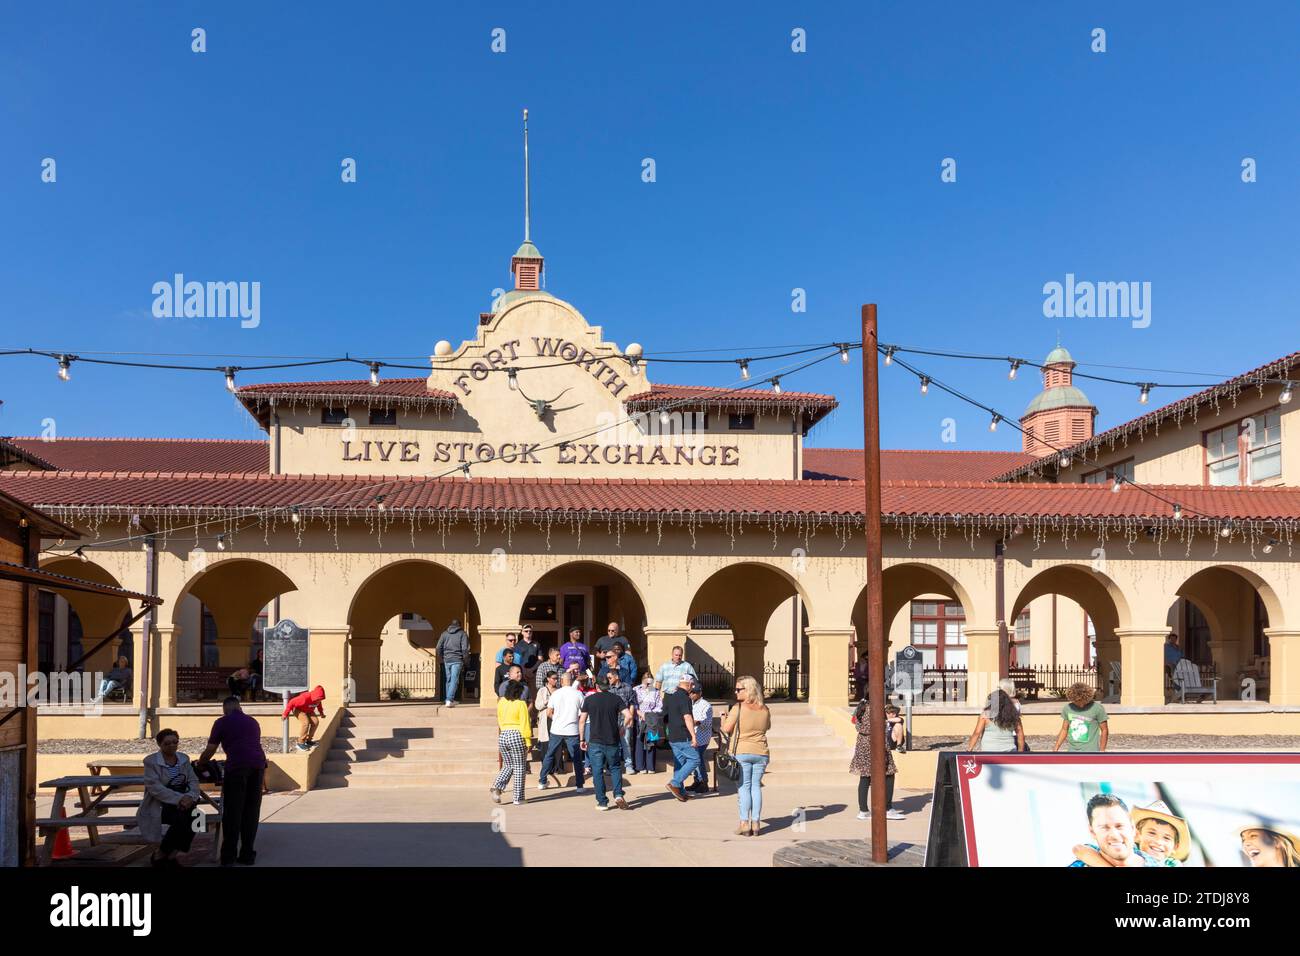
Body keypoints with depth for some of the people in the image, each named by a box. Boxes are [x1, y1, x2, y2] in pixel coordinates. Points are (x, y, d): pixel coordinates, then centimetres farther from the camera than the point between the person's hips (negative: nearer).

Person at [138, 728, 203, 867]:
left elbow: (193, 781, 2)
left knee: (196, 816, -27)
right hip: (158, 805, -5)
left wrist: (190, 796, -22)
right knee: (181, 819, -33)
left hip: (181, 803, 5)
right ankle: (159, 854, -10)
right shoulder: (151, 761, -7)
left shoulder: (184, 759, 9)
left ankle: (172, 854, -9)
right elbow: (154, 787, -19)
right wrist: (179, 798, -28)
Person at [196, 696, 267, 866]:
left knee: (232, 812, 2)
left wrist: (199, 764, 32)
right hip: (258, 764, 4)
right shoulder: (252, 722, 25)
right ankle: (247, 855, 10)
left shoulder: (222, 722, 11)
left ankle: (229, 856, 3)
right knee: (251, 811, 9)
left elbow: (209, 751, 14)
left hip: (237, 766, -4)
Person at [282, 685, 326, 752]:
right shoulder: (305, 698, -41)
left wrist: (321, 713, 17)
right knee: (305, 722, -29)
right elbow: (291, 702, -36)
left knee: (315, 721, -12)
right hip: (298, 709, -7)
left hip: (308, 710, 7)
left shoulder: (318, 698, -19)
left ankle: (308, 740, 4)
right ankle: (300, 743, -19)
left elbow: (319, 704, 7)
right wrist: (285, 714, -33)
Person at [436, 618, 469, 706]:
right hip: (457, 660, -3)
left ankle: (448, 699, 18)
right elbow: (465, 649, -7)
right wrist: (465, 660, 2)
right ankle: (449, 700, -16)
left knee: (448, 680, 14)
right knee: (454, 680, -6)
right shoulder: (462, 634, 1)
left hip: (446, 660, 3)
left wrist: (441, 658, 17)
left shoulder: (444, 634, 10)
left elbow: (438, 648, 6)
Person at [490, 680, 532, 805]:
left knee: (508, 766, 18)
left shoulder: (501, 702, 7)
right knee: (519, 768, 6)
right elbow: (525, 724, -11)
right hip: (517, 736, -5)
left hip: (503, 736, 5)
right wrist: (528, 742, -8)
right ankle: (518, 798, 7)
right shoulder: (521, 704, -9)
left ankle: (497, 787, -5)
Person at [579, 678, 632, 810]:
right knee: (615, 768, 17)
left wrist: (582, 739, 8)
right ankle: (618, 795, 0)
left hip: (595, 741, -1)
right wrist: (622, 729, 9)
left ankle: (602, 802, 5)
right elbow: (629, 716, -8)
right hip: (612, 741, 1)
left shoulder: (589, 699, 1)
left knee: (598, 772, 6)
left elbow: (582, 721, 0)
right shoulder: (616, 699, 1)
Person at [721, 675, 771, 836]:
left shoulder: (738, 708, -11)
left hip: (742, 752, -4)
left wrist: (724, 718, 11)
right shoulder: (764, 709, 4)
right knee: (756, 786, 9)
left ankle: (745, 823, -2)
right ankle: (756, 823, 7)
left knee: (744, 786, 1)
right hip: (761, 753, 4)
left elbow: (726, 729, -8)